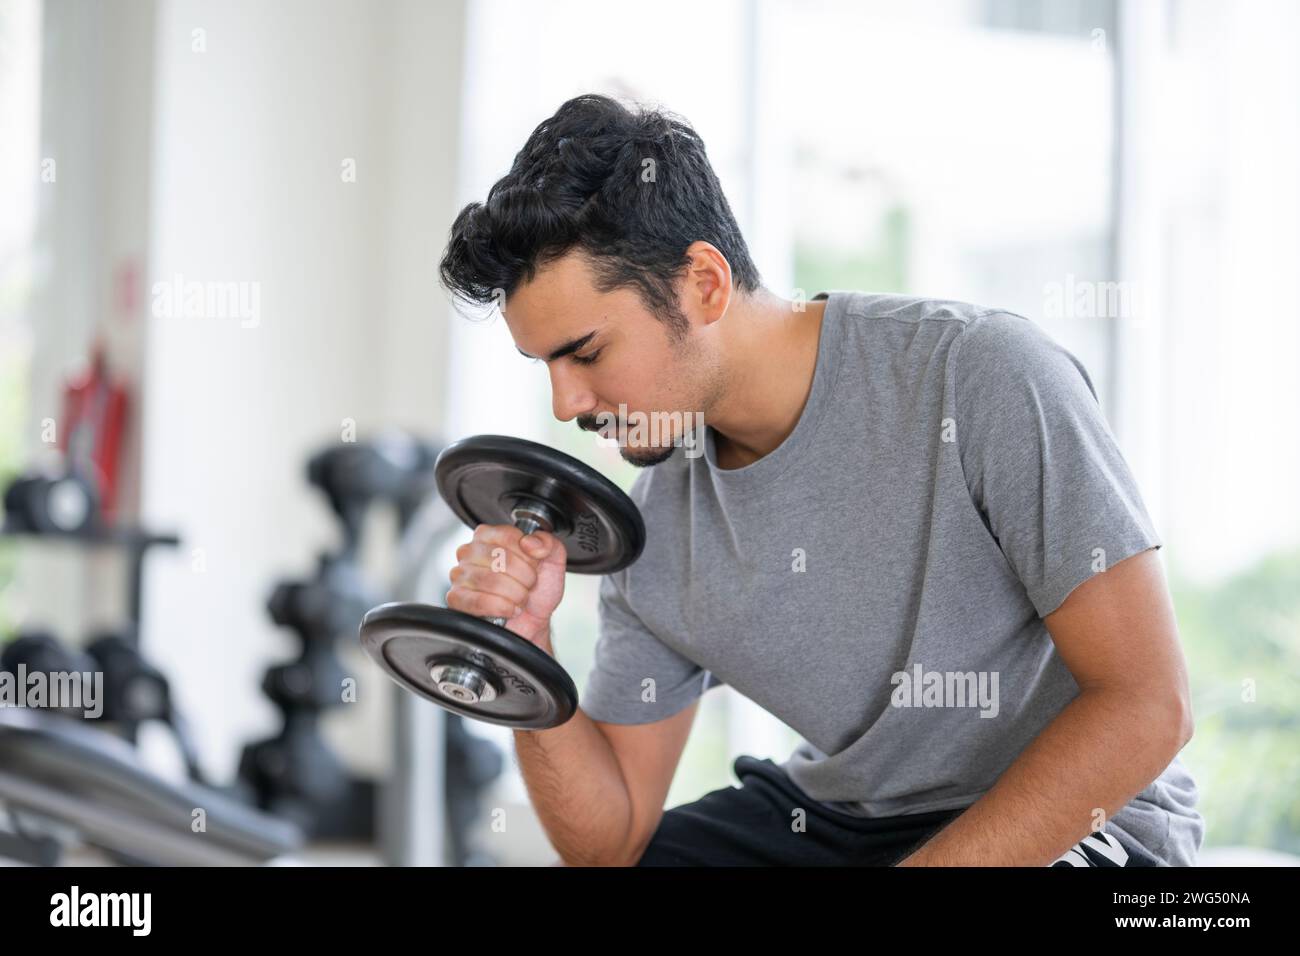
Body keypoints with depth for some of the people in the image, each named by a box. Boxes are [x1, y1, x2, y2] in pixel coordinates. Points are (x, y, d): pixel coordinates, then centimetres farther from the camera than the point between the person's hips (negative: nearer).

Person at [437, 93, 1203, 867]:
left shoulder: (982, 375, -21)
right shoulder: (656, 526, -3)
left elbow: (1148, 706, -23)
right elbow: (609, 838, 4)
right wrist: (526, 646, -14)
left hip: (1072, 819, -6)